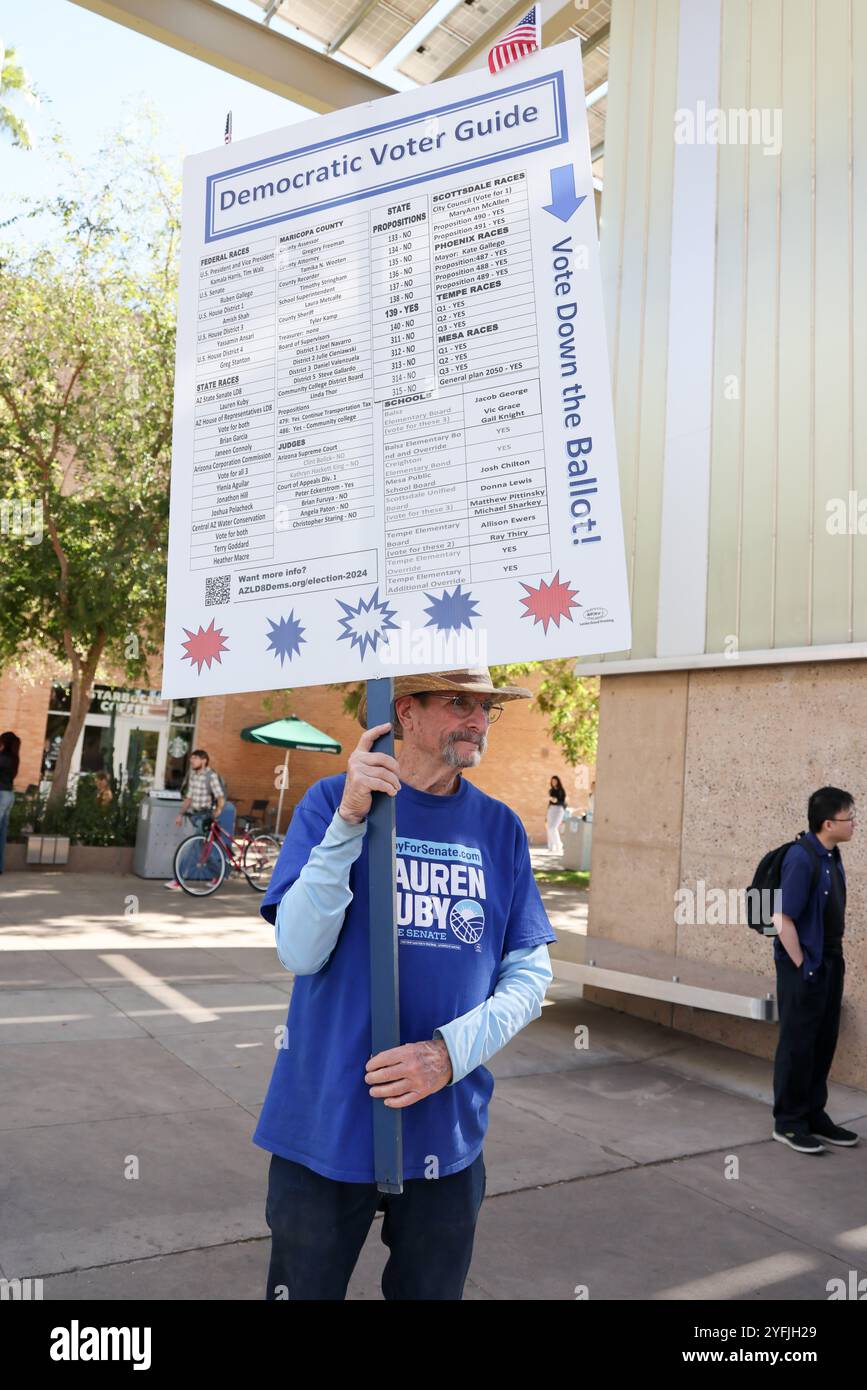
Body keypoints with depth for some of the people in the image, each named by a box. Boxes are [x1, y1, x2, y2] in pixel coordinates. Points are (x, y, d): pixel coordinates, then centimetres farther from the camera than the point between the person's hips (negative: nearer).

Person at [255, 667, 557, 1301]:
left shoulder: (500, 828, -1)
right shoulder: (332, 802, -8)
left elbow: (531, 974, -1)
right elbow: (300, 952, -16)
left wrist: (451, 1051, -17)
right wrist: (349, 819, -26)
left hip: (446, 1135, 3)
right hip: (325, 1124, -2)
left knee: (430, 1288, 21)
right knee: (305, 1287, 17)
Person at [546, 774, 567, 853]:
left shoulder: (561, 791, -3)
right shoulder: (551, 790, 14)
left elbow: (563, 802, -8)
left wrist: (556, 801, -25)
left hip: (559, 809, -6)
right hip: (551, 809, 6)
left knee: (553, 828, -18)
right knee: (550, 829, -1)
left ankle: (558, 845, -3)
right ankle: (551, 847, 2)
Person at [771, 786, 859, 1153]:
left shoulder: (832, 856, 6)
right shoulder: (802, 858, -21)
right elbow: (782, 919, -23)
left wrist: (835, 958, 14)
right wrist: (801, 965, -17)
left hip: (830, 963, 8)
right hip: (804, 967, -8)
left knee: (824, 1043, 16)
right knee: (798, 1044, 3)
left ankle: (814, 1115, 30)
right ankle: (788, 1123, 16)